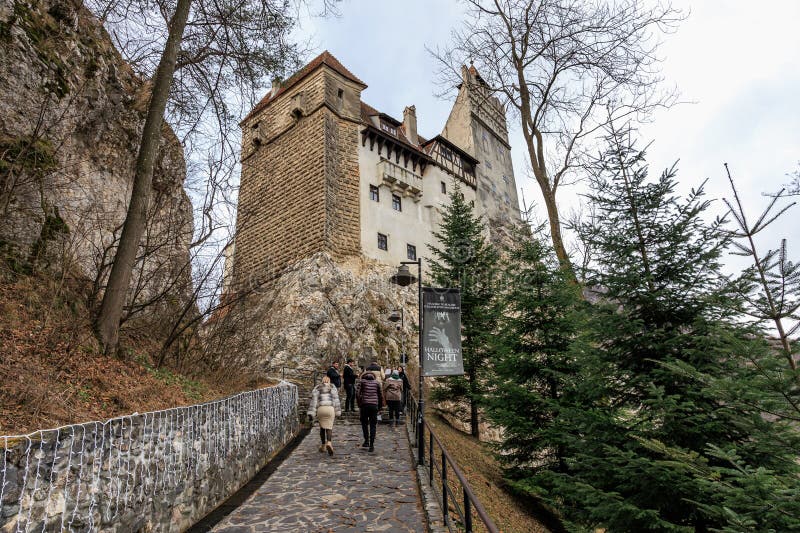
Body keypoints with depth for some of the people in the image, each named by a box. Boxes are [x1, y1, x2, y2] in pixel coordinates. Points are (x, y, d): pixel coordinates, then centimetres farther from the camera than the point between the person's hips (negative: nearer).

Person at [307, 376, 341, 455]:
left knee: (322, 427, 20)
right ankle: (329, 443, -24)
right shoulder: (332, 387, 15)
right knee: (329, 427, 0)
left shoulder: (317, 388, 15)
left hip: (320, 409, 1)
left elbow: (313, 400, 5)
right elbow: (336, 400, 9)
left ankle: (323, 445, 25)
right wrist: (337, 412, 12)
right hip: (330, 408, -1)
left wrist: (311, 414, 2)